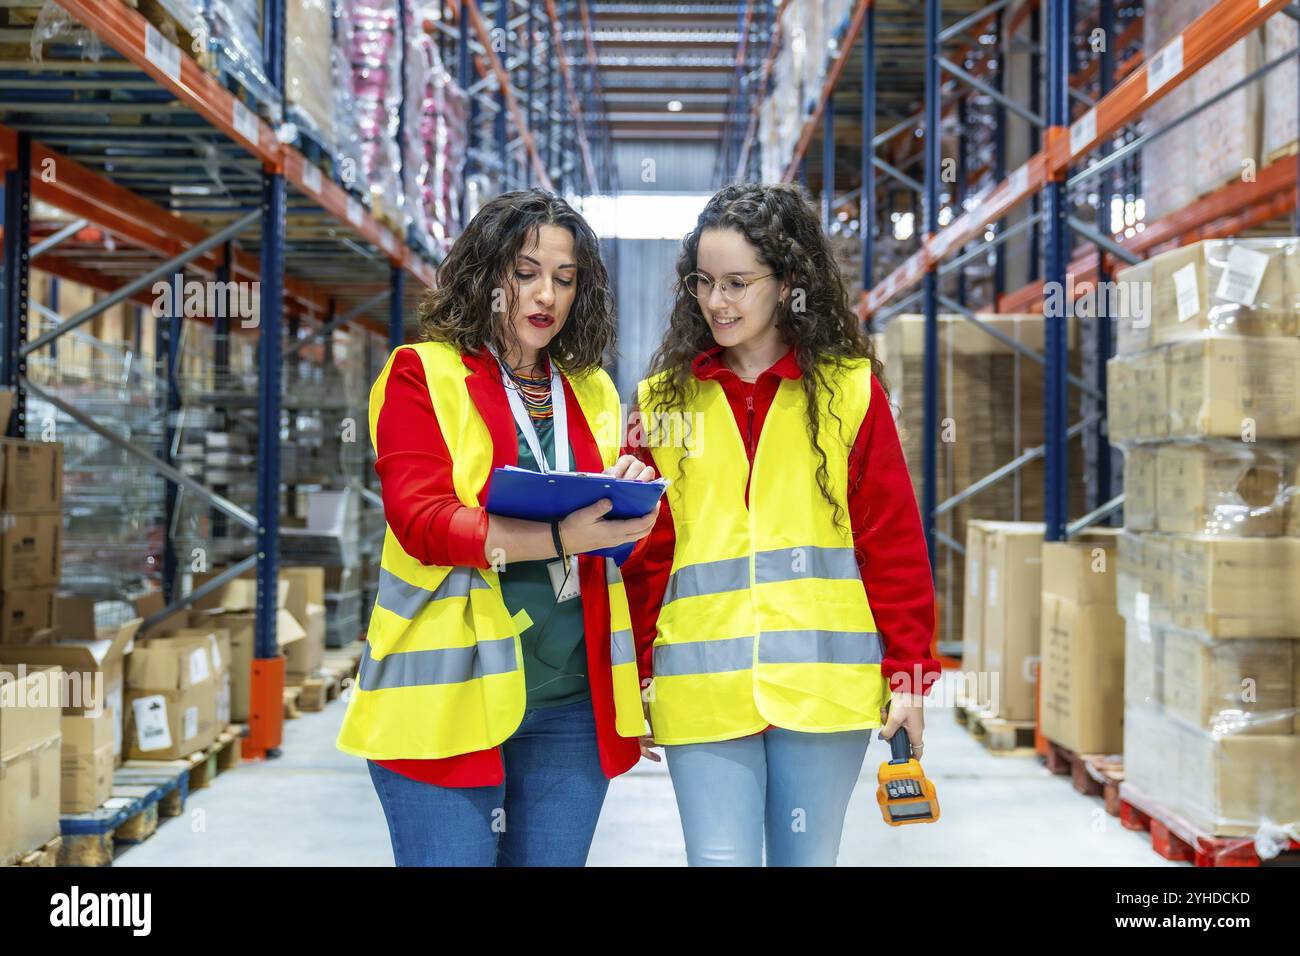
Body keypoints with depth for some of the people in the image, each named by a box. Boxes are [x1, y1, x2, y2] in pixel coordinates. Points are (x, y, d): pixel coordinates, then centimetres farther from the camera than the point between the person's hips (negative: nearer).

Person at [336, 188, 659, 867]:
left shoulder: (591, 390, 15)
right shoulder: (422, 374, 0)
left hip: (572, 697, 5)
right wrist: (557, 539, -25)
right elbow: (418, 519, -13)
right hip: (452, 692, -4)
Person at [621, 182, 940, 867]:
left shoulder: (850, 390, 3)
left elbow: (893, 540, 1)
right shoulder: (663, 399, 8)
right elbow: (644, 554, 8)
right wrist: (636, 680, 5)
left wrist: (907, 672, -2)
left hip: (824, 681, -1)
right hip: (701, 691, 1)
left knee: (806, 858, 9)